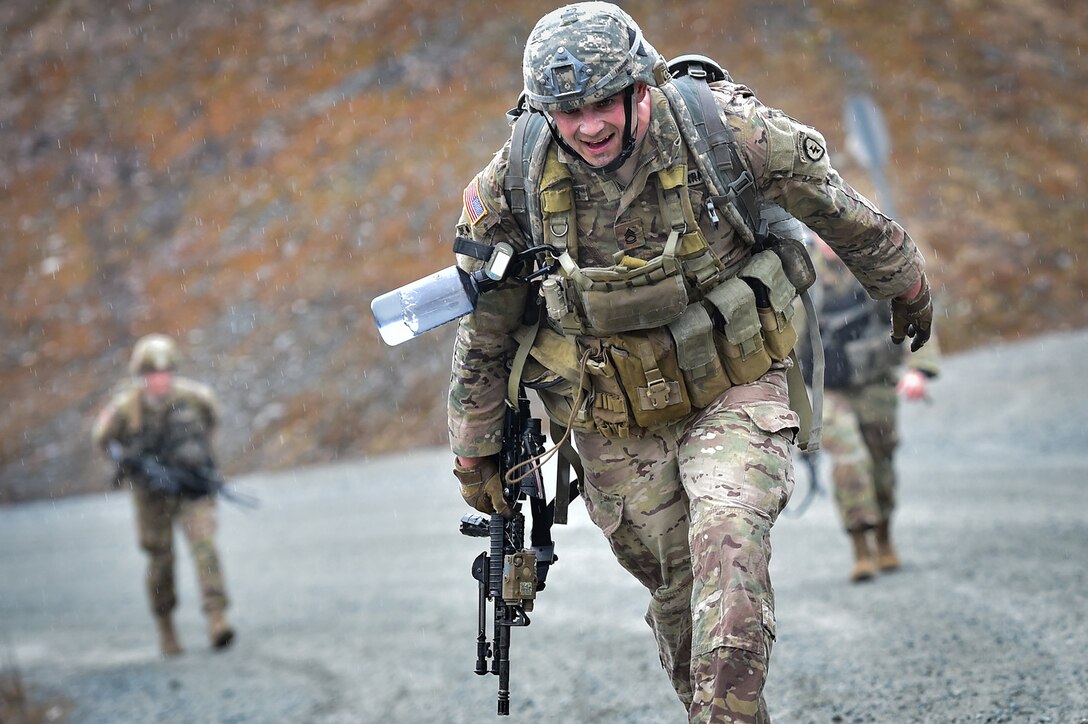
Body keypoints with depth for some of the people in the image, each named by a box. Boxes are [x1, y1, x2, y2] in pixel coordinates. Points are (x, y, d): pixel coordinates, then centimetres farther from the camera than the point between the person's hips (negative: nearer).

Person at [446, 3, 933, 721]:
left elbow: (836, 204, 2)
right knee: (678, 595, 5)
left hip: (732, 397, -2)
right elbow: (484, 327, 3)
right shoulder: (515, 181, -12)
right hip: (617, 430, 2)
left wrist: (904, 281, 17)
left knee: (728, 541, -26)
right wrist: (475, 447, 10)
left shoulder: (727, 129, -17)